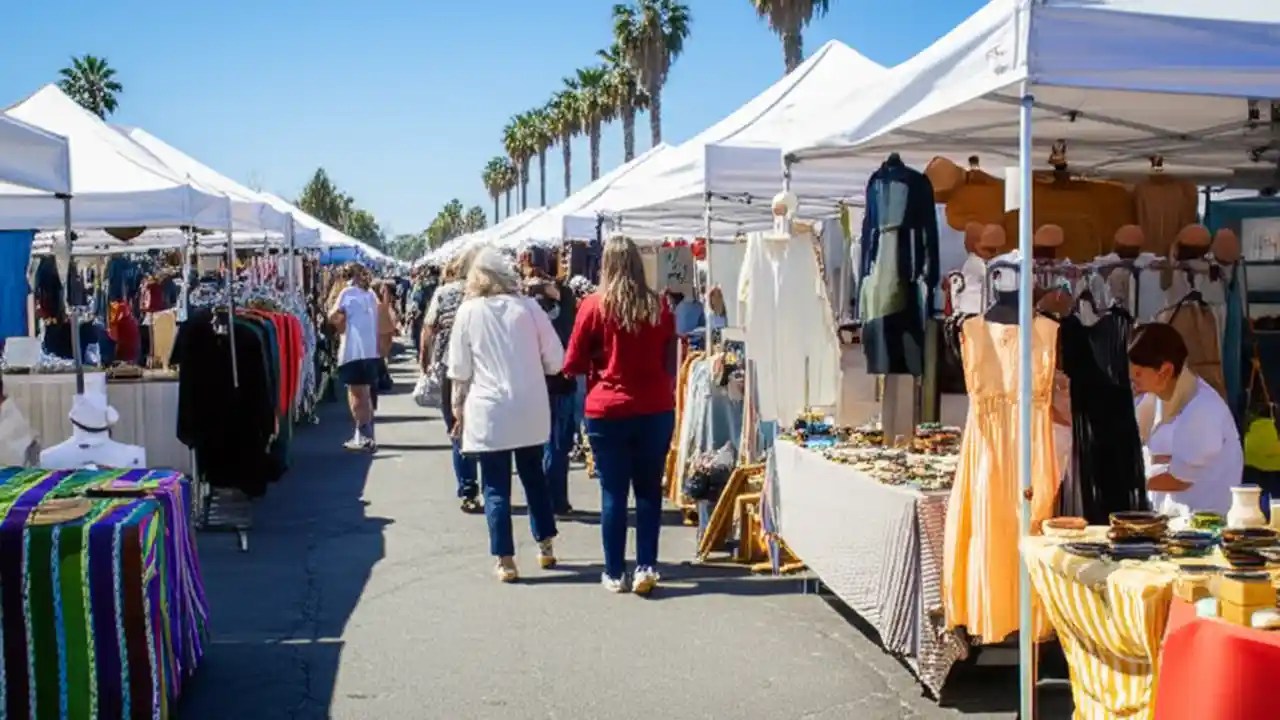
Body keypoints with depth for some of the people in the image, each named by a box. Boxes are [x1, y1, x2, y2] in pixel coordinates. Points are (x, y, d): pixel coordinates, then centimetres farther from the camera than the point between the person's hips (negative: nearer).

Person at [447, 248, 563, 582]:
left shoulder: (468, 311, -1)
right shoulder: (529, 306, 2)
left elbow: (459, 370, 0)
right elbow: (556, 360, 1)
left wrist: (458, 408, 11)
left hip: (489, 411, -2)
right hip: (530, 408, 2)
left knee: (496, 487, 4)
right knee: (534, 477, 19)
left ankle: (505, 561, 4)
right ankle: (545, 547, 26)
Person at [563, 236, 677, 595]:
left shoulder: (594, 306, -8)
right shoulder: (659, 307, 0)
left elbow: (572, 365, -2)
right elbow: (671, 362, 9)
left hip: (608, 411, -2)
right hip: (656, 410, 2)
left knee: (614, 492, 6)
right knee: (649, 489, 10)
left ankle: (615, 573, 13)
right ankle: (647, 567, 6)